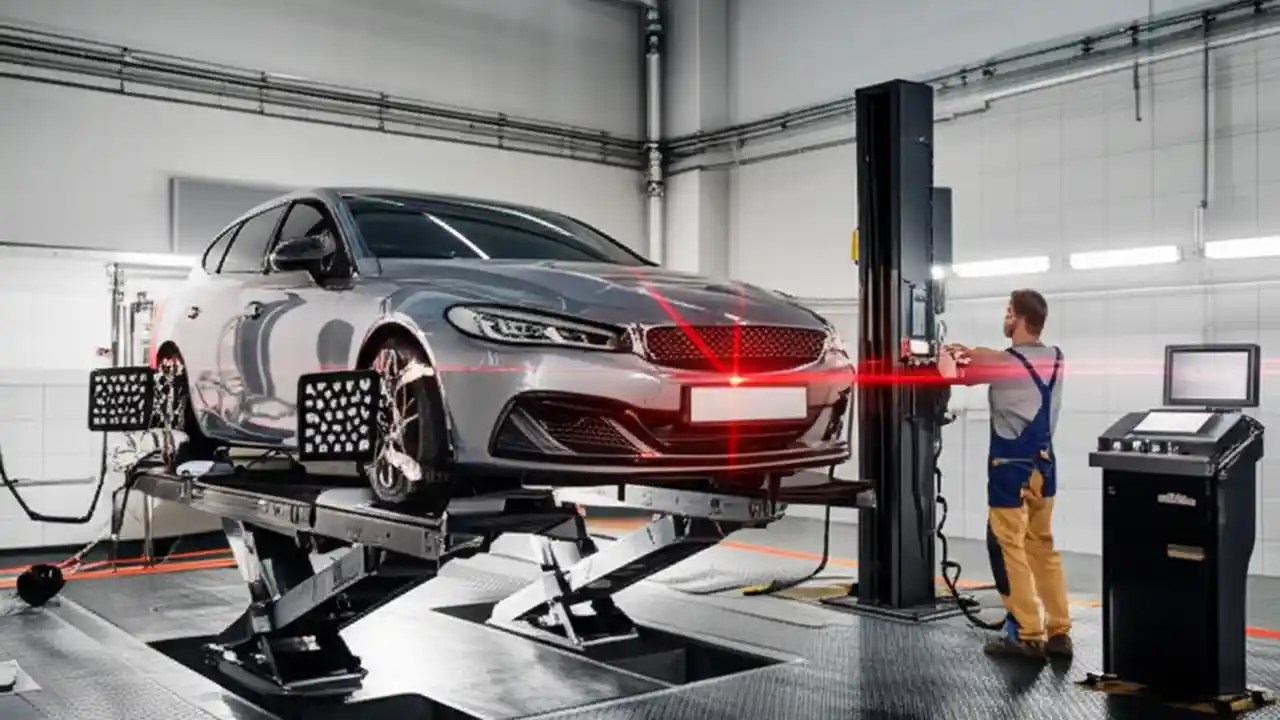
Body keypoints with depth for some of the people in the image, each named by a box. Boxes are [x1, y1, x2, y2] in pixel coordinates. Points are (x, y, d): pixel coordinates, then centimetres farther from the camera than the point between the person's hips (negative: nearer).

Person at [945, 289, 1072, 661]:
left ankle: (1026, 635, 1)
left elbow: (958, 374, -2)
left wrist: (948, 357, 18)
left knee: (1008, 548, 0)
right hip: (1042, 464, 7)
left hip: (1011, 466, -7)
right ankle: (1059, 632, 17)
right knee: (1042, 546, 14)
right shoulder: (1055, 359, 5)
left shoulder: (1004, 364, -15)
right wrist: (969, 351, 18)